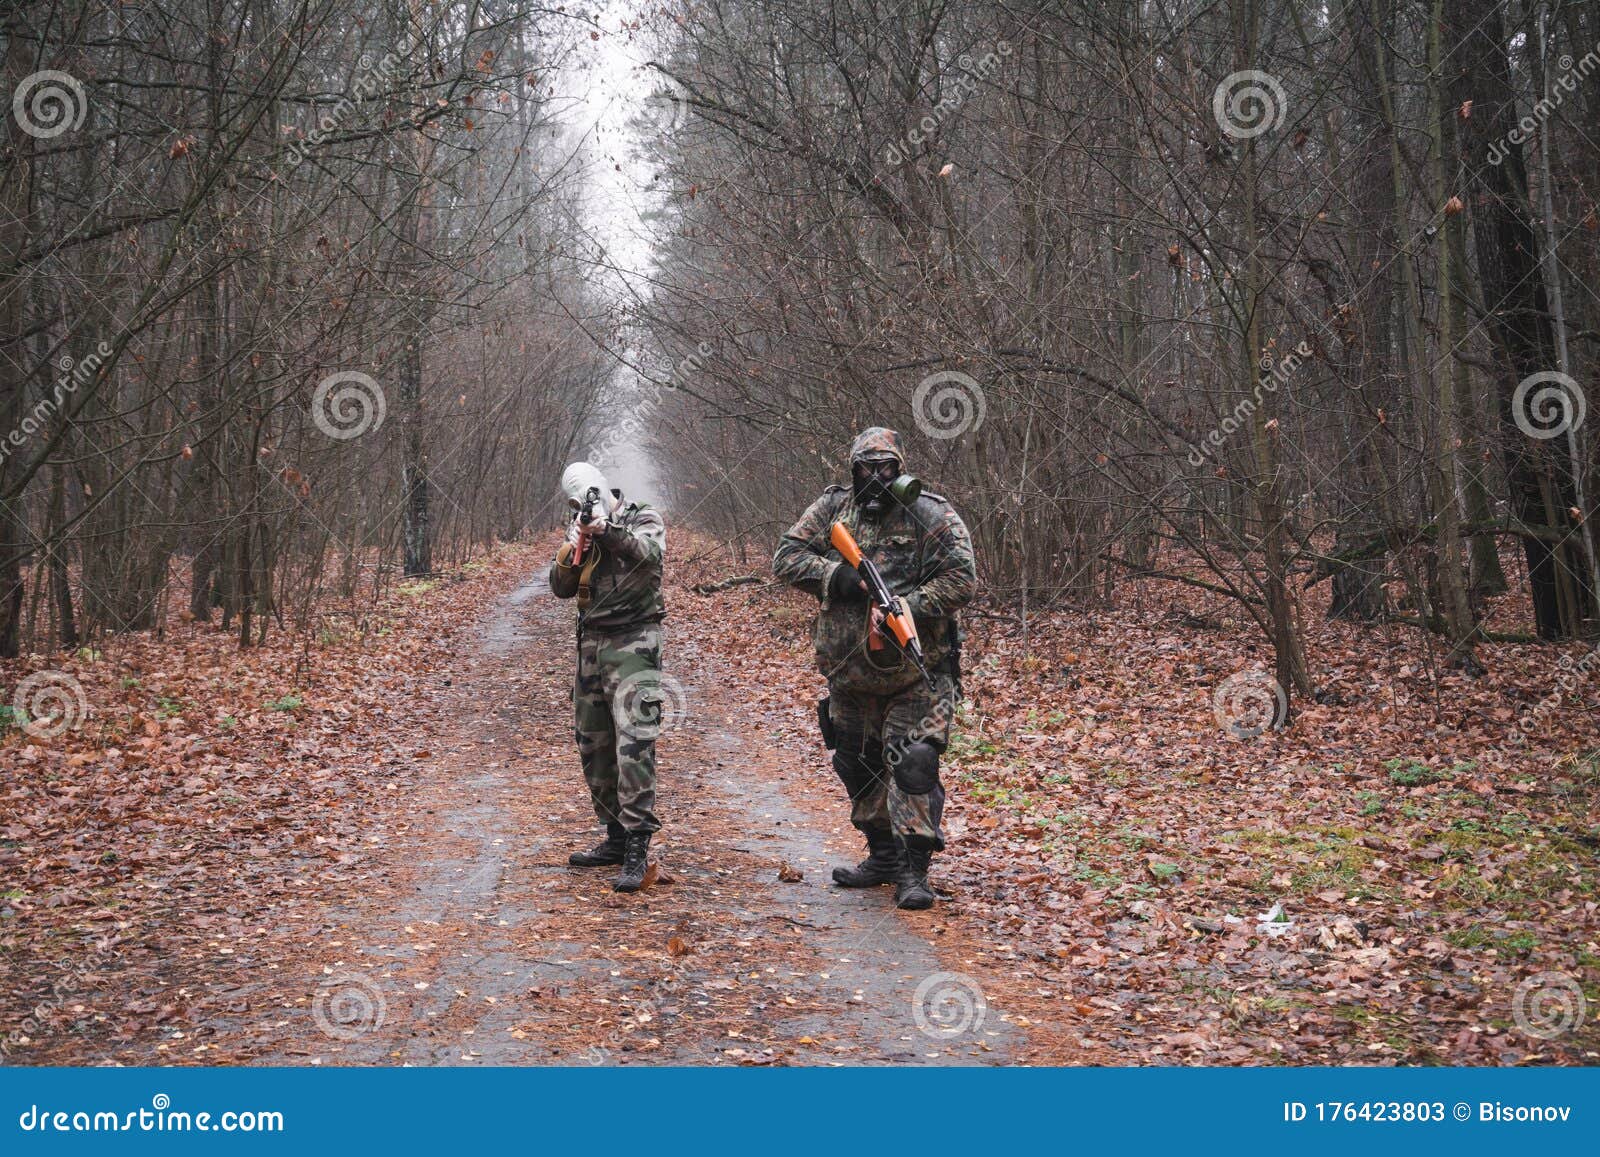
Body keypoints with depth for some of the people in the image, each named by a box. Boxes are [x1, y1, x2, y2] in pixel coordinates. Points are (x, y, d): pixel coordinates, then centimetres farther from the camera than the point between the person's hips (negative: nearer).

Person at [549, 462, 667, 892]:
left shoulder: (643, 520, -2)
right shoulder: (578, 531, 13)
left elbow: (650, 552, -25)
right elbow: (560, 587, 6)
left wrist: (608, 532, -41)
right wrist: (572, 552, -12)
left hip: (633, 643, -7)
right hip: (592, 644, 7)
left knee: (634, 743, -16)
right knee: (593, 746, 10)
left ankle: (637, 848, -17)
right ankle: (616, 837, 21)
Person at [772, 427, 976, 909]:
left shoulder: (933, 516, -7)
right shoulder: (831, 509, 5)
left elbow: (961, 580, -14)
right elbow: (786, 557, -1)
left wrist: (905, 608, -23)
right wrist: (836, 576, -17)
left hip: (916, 674, -5)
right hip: (849, 672, 5)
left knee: (912, 763, -14)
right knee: (859, 764, 15)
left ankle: (913, 870, -7)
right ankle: (884, 857, 31)